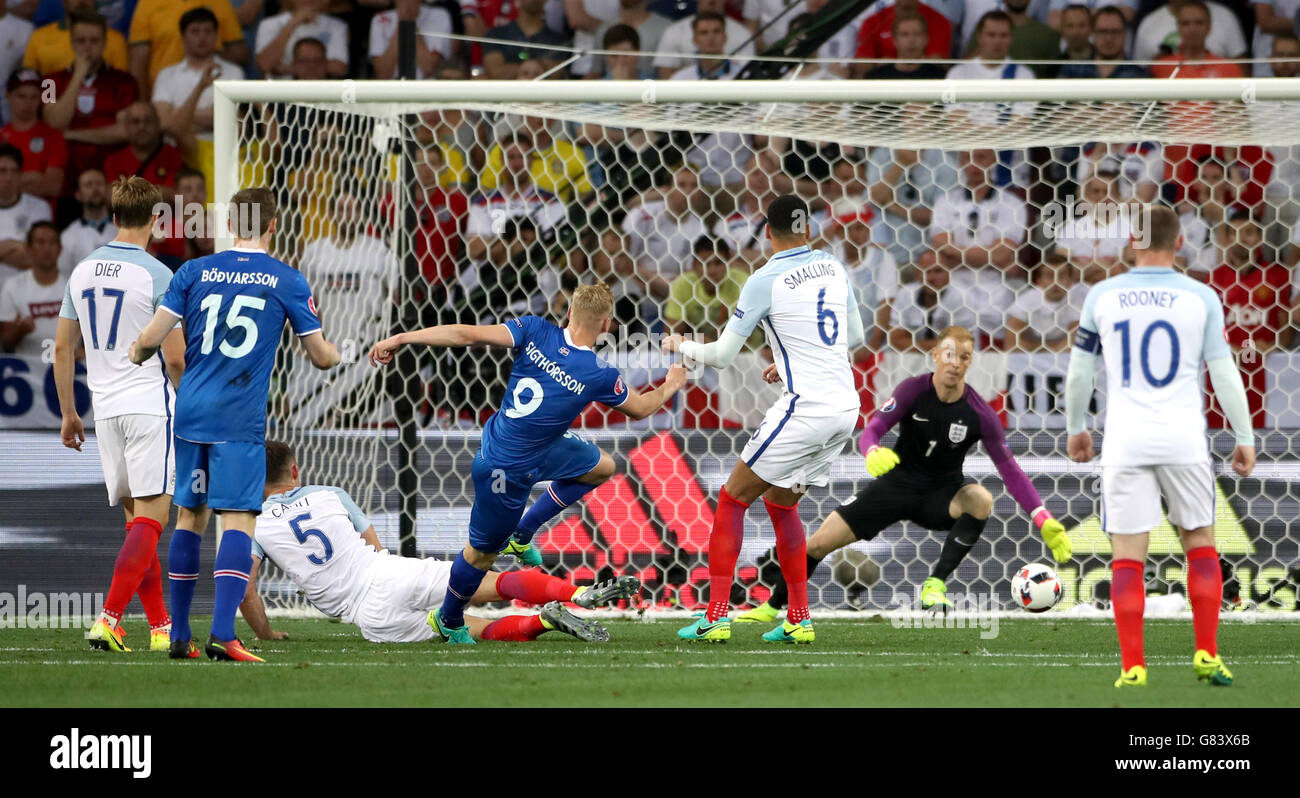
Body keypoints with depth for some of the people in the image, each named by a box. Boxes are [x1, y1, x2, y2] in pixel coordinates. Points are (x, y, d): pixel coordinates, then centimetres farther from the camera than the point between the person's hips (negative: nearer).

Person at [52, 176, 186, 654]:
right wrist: (189, 401, 8)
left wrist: (68, 414, 21)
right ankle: (108, 619, -19)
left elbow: (62, 349, 13)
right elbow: (175, 357, -11)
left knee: (136, 518, 12)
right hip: (150, 404, -6)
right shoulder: (157, 275, -10)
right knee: (151, 516, -7)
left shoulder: (82, 273, 8)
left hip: (106, 410, 6)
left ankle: (161, 628, 12)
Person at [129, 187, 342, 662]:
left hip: (190, 411, 4)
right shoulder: (287, 281, 0)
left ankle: (179, 636, 18)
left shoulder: (195, 272, 5)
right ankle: (222, 633, -22)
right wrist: (336, 354, 30)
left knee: (190, 516, 14)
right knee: (238, 521, -7)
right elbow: (321, 356, 6)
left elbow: (150, 340, 1)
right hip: (240, 421, -4)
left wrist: (136, 356, 24)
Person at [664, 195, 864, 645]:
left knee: (733, 500, 3)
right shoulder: (833, 267, 10)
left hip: (805, 406, -7)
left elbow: (722, 356, -4)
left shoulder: (765, 282, -9)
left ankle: (716, 616, -5)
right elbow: (855, 338, 21)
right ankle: (799, 621, 16)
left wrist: (681, 347, 15)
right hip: (846, 406, 7)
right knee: (781, 502, 21)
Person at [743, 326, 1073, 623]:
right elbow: (872, 430, -19)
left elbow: (1010, 469, -13)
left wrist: (1044, 521, -21)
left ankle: (935, 585, -26)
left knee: (981, 499, -35)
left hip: (942, 494, -1)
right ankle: (773, 607, 19)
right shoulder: (913, 390, -15)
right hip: (897, 484, 1)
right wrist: (873, 453, -45)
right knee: (819, 543, -5)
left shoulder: (980, 414, -16)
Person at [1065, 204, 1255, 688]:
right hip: (1183, 438, 0)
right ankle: (1207, 656, 9)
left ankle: (1132, 666, -4)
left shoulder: (1103, 297, 2)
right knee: (1200, 543, 15)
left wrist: (1076, 428, 23)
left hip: (1126, 442, 0)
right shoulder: (1201, 298, -1)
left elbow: (1079, 372, 8)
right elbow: (1224, 373, 0)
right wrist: (1245, 439, 9)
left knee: (1127, 555, 3)